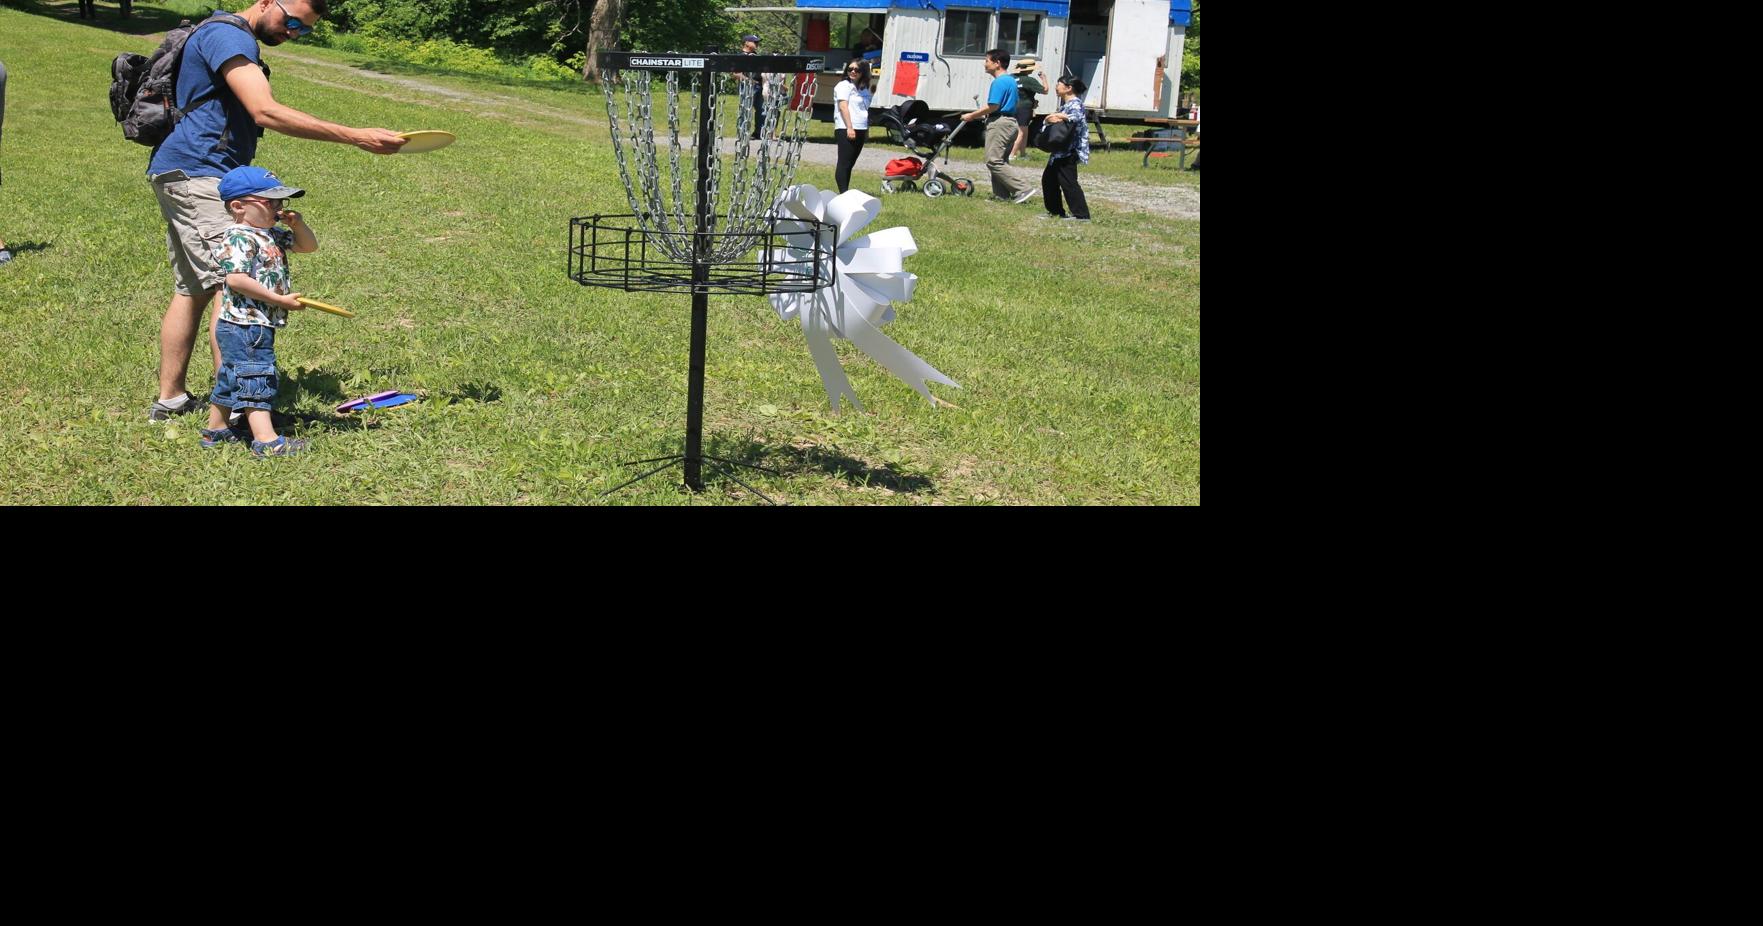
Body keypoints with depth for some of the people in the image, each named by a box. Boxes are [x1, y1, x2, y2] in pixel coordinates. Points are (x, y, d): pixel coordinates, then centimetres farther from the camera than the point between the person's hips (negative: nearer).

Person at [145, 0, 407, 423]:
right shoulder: (228, 35, -13)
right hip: (195, 171, -11)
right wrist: (356, 137, -30)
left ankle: (169, 400, 16)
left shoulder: (236, 40, 22)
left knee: (193, 289, 12)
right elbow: (266, 112, -25)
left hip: (180, 175, 11)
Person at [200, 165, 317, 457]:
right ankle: (266, 441, -15)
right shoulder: (239, 239, -17)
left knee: (231, 378, 20)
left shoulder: (271, 234, 11)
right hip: (244, 325, -10)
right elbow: (236, 279, -27)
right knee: (255, 379, -12)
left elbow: (308, 246, 18)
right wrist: (279, 299, -25)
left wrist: (298, 225, -3)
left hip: (260, 325, 10)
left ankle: (215, 430, 33)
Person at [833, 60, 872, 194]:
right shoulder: (844, 86, -3)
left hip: (860, 130, 8)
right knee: (844, 163, -11)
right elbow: (843, 107, -12)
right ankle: (843, 193, -15)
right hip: (846, 130, -8)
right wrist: (849, 128, -21)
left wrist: (867, 130, 21)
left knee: (850, 164, 10)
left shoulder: (863, 89, 19)